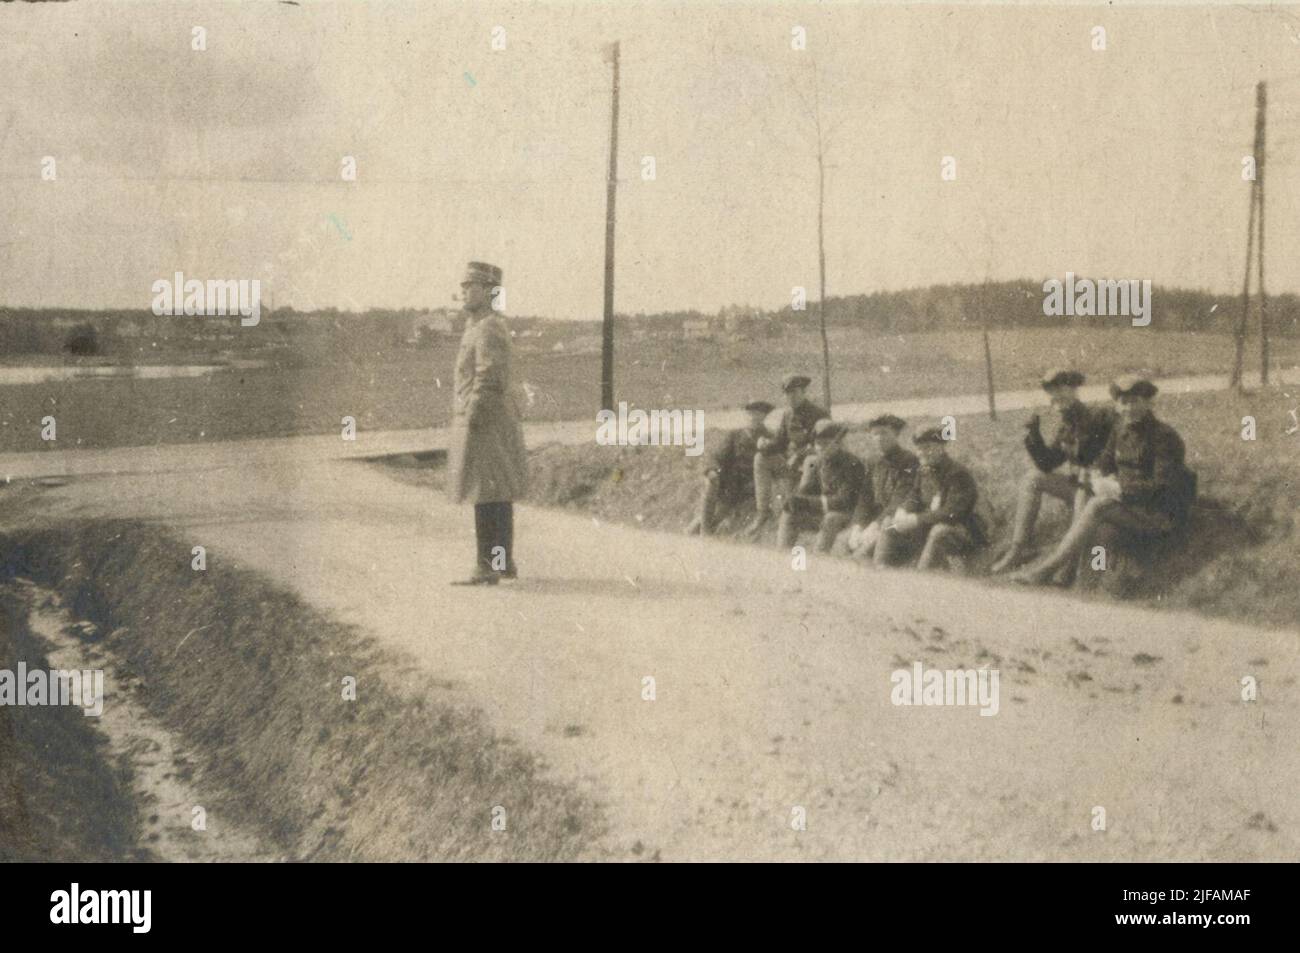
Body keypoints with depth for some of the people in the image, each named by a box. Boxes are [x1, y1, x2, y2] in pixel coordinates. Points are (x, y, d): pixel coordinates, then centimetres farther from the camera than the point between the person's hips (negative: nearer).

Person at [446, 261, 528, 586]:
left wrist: (467, 426, -21)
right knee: (497, 497, 13)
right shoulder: (483, 326, 18)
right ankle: (504, 562, 20)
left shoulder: (488, 330, -15)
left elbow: (488, 381, -22)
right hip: (498, 423, 11)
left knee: (486, 498, -9)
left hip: (484, 425, -11)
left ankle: (487, 568, -8)